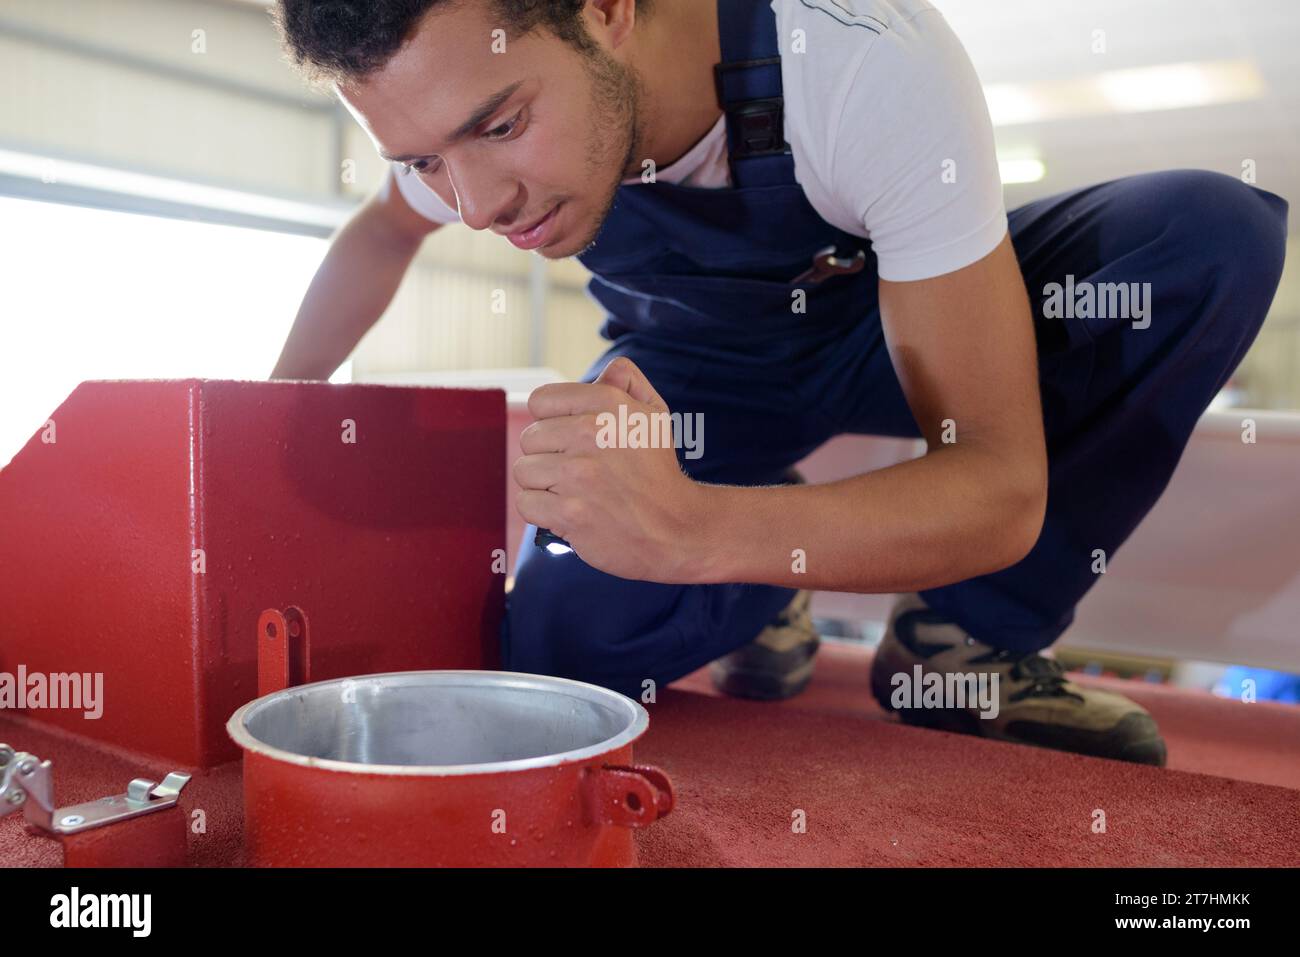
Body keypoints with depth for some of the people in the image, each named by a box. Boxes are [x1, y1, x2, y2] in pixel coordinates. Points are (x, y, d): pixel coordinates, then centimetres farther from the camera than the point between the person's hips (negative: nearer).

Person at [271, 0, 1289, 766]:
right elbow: (384, 233, 4)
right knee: (555, 644, -27)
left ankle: (955, 644, -12)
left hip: (890, 319, 0)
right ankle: (766, 589, 7)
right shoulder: (461, 99, -23)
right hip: (691, 365, 1)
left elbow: (1003, 489, -38)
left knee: (1215, 234, -28)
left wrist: (693, 531, -54)